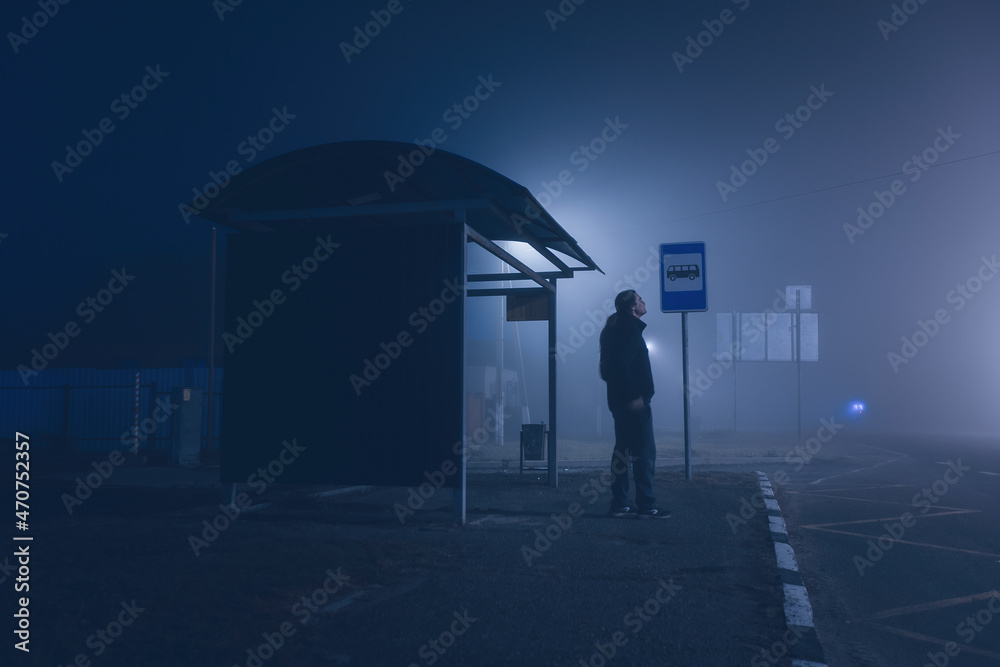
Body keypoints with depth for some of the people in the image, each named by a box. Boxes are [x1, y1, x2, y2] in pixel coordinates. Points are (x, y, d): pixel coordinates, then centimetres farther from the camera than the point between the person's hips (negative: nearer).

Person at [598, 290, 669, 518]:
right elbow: (622, 364, -23)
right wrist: (634, 395, -22)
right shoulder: (630, 328, -11)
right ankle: (646, 507, -5)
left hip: (620, 399, 10)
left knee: (622, 451, 11)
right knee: (644, 452, -7)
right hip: (634, 401, -10)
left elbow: (608, 368, 18)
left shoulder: (617, 328, 18)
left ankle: (619, 505, 14)